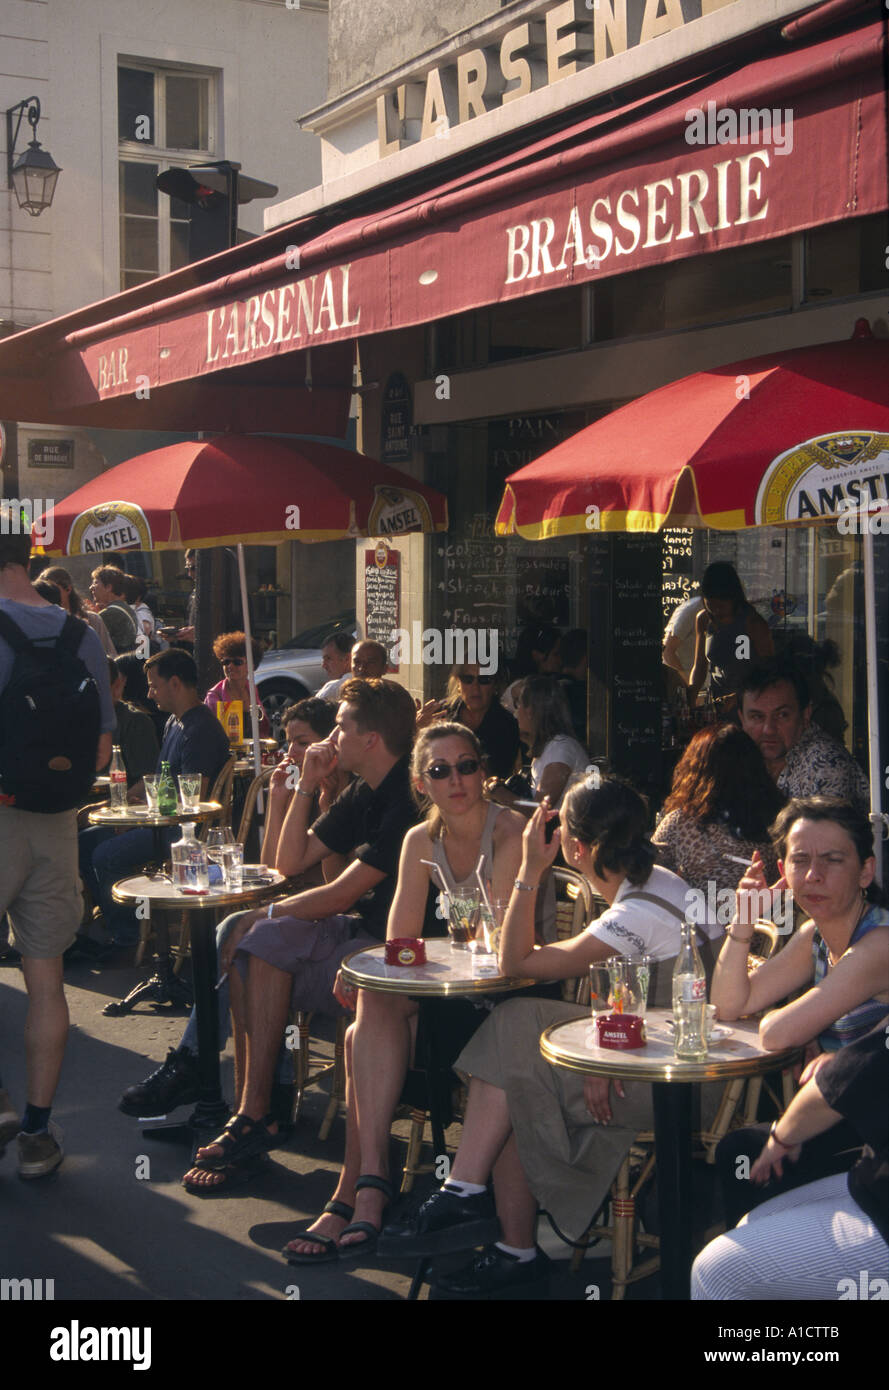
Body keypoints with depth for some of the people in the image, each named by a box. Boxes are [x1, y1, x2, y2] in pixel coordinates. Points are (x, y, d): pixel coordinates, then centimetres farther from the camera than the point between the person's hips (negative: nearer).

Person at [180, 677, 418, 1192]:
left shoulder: (409, 802, -18)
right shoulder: (364, 795, 13)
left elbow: (339, 897, -19)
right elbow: (291, 860, 18)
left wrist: (265, 917, -7)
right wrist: (308, 785, 7)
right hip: (360, 931, 10)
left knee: (265, 943, -24)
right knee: (246, 939, -7)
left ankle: (253, 1116, -17)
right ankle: (252, 1112, -11)